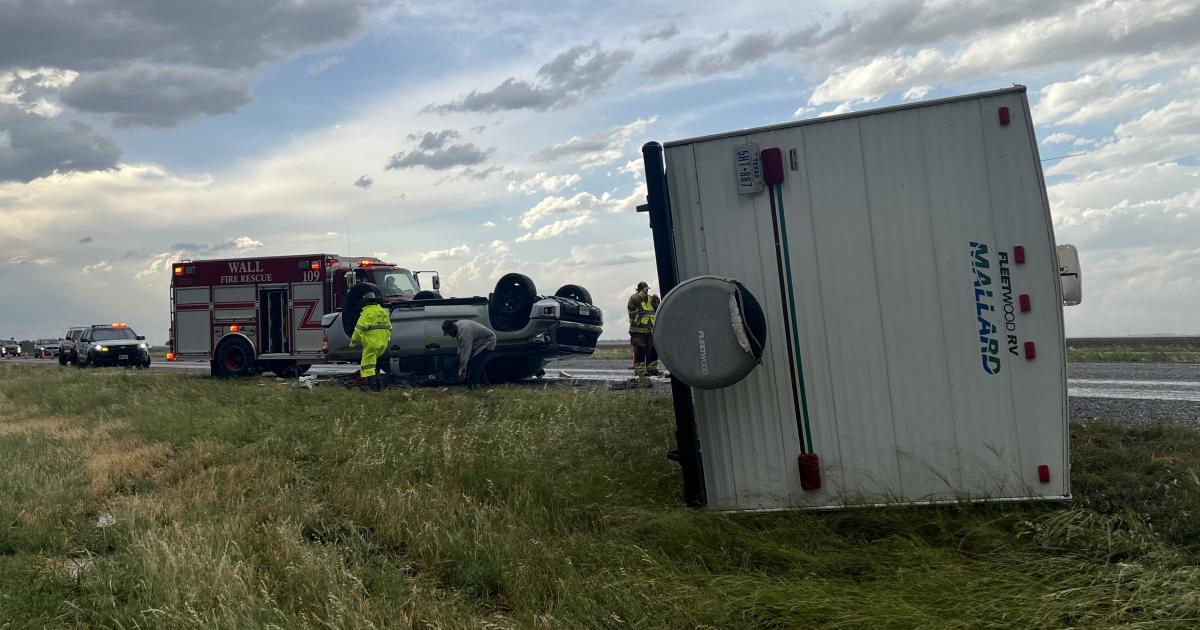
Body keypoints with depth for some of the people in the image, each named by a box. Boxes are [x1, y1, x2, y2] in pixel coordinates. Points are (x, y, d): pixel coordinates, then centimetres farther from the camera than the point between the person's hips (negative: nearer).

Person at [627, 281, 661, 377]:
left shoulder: (650, 298, 15)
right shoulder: (633, 298, -2)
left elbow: (657, 310, 11)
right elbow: (634, 302, -25)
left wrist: (656, 301, -6)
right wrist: (642, 293, -22)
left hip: (650, 330, 6)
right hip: (638, 330, -6)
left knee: (653, 350, 8)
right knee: (640, 351, -8)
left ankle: (652, 369, 18)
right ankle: (640, 370, -5)